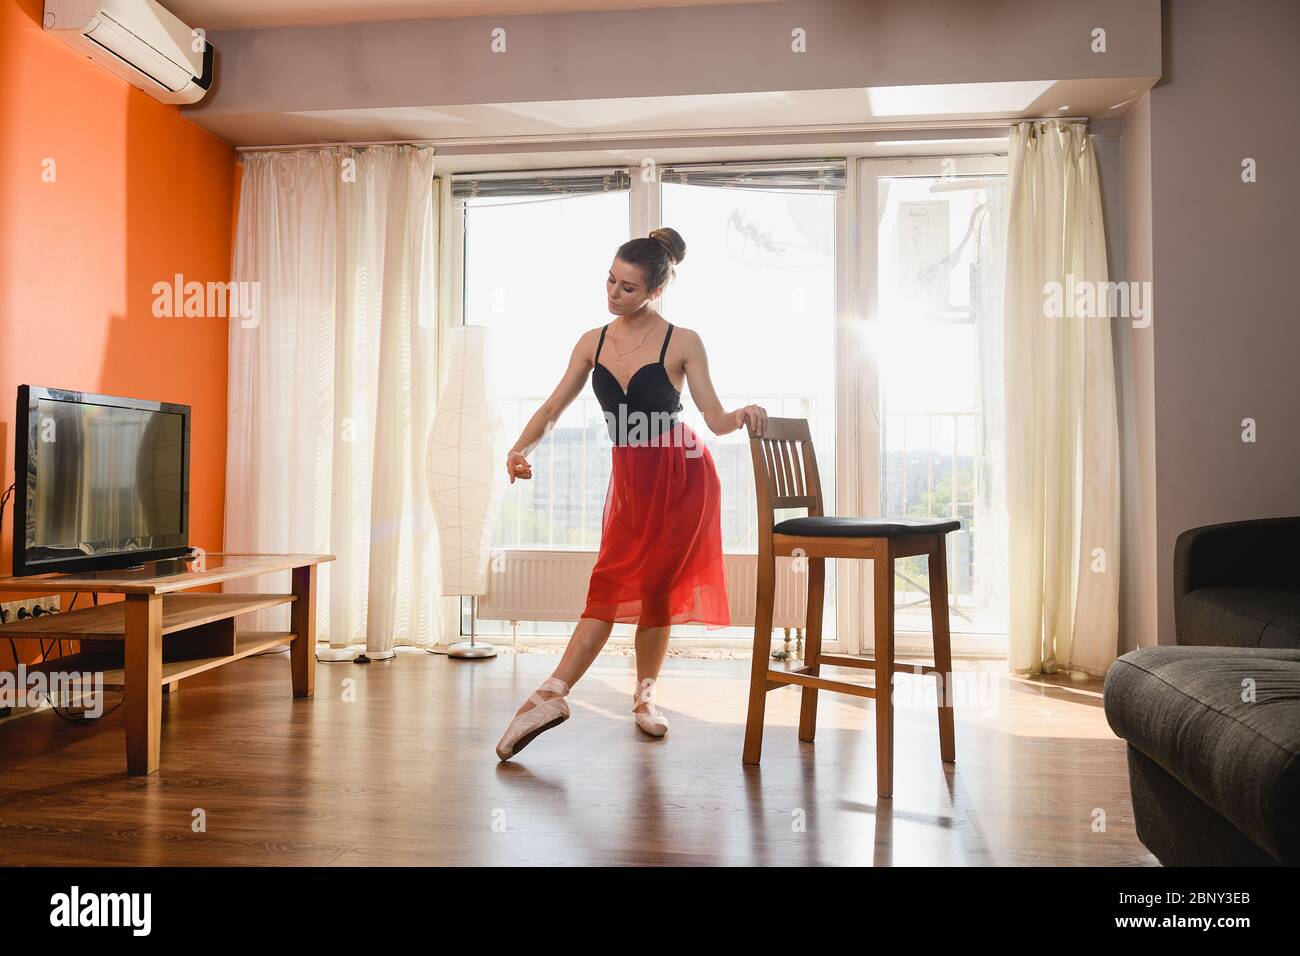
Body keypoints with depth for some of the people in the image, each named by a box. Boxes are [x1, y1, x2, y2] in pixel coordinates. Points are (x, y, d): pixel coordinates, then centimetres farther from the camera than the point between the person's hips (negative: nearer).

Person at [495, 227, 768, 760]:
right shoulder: (593, 343, 5)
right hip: (629, 478, 4)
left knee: (655, 587, 1)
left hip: (682, 477, -3)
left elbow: (716, 421, -9)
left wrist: (744, 415, -30)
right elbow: (553, 407, 4)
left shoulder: (682, 343, -7)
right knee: (610, 585, -3)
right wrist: (521, 448, -13)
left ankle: (645, 696, 19)